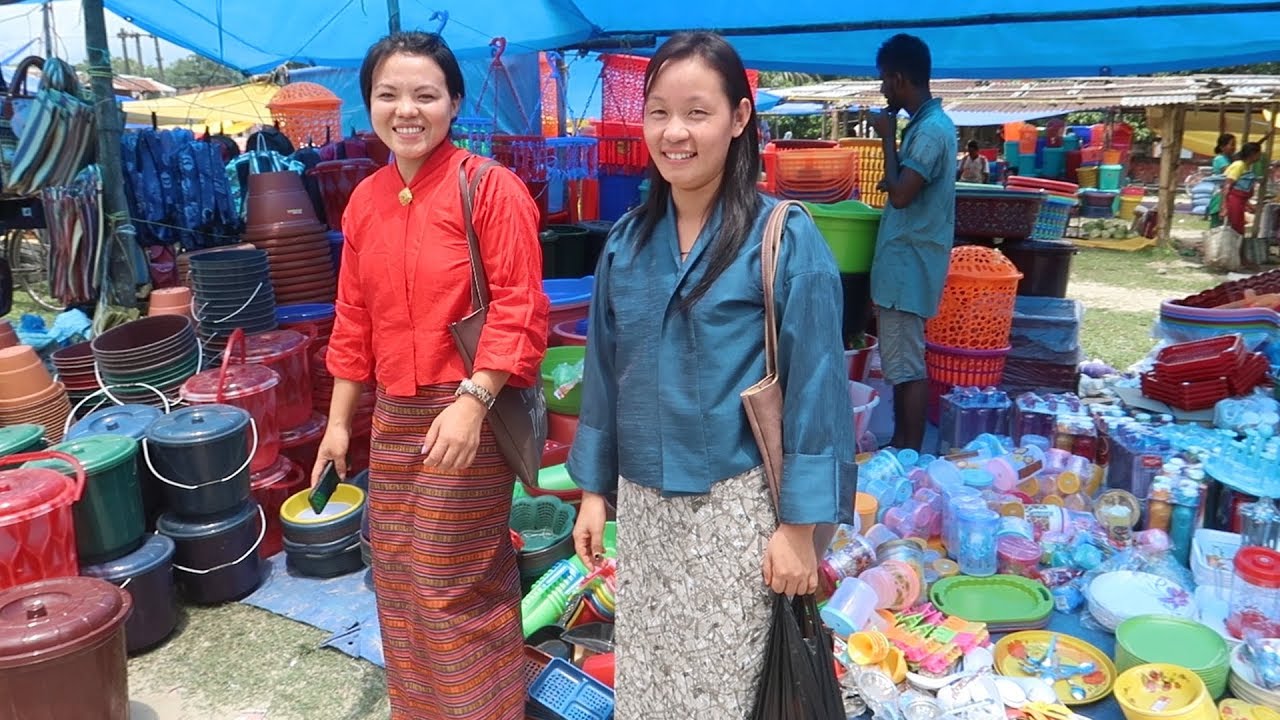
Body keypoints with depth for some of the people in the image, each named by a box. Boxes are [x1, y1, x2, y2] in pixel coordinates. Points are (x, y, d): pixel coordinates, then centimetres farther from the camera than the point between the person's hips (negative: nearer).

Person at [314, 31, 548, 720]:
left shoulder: (491, 187, -11)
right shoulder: (365, 200, 8)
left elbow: (519, 310, -15)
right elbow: (353, 320, 12)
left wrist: (472, 401, -23)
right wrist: (338, 421, 12)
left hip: (470, 413, -6)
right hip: (393, 417, 7)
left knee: (457, 584, 3)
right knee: (398, 576, 18)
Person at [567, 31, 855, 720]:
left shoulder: (785, 239, -11)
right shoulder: (626, 241, 2)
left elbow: (814, 386, -11)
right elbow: (605, 372, 9)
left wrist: (799, 526, -11)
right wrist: (593, 489, 10)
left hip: (734, 505, -4)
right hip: (642, 502, 5)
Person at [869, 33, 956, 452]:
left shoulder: (931, 130, -17)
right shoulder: (926, 123, 14)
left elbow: (900, 195, -22)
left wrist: (888, 137, -13)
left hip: (909, 264, -10)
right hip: (903, 261, 10)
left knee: (907, 365, -4)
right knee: (899, 361, 15)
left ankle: (910, 455, 4)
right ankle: (899, 446, 24)